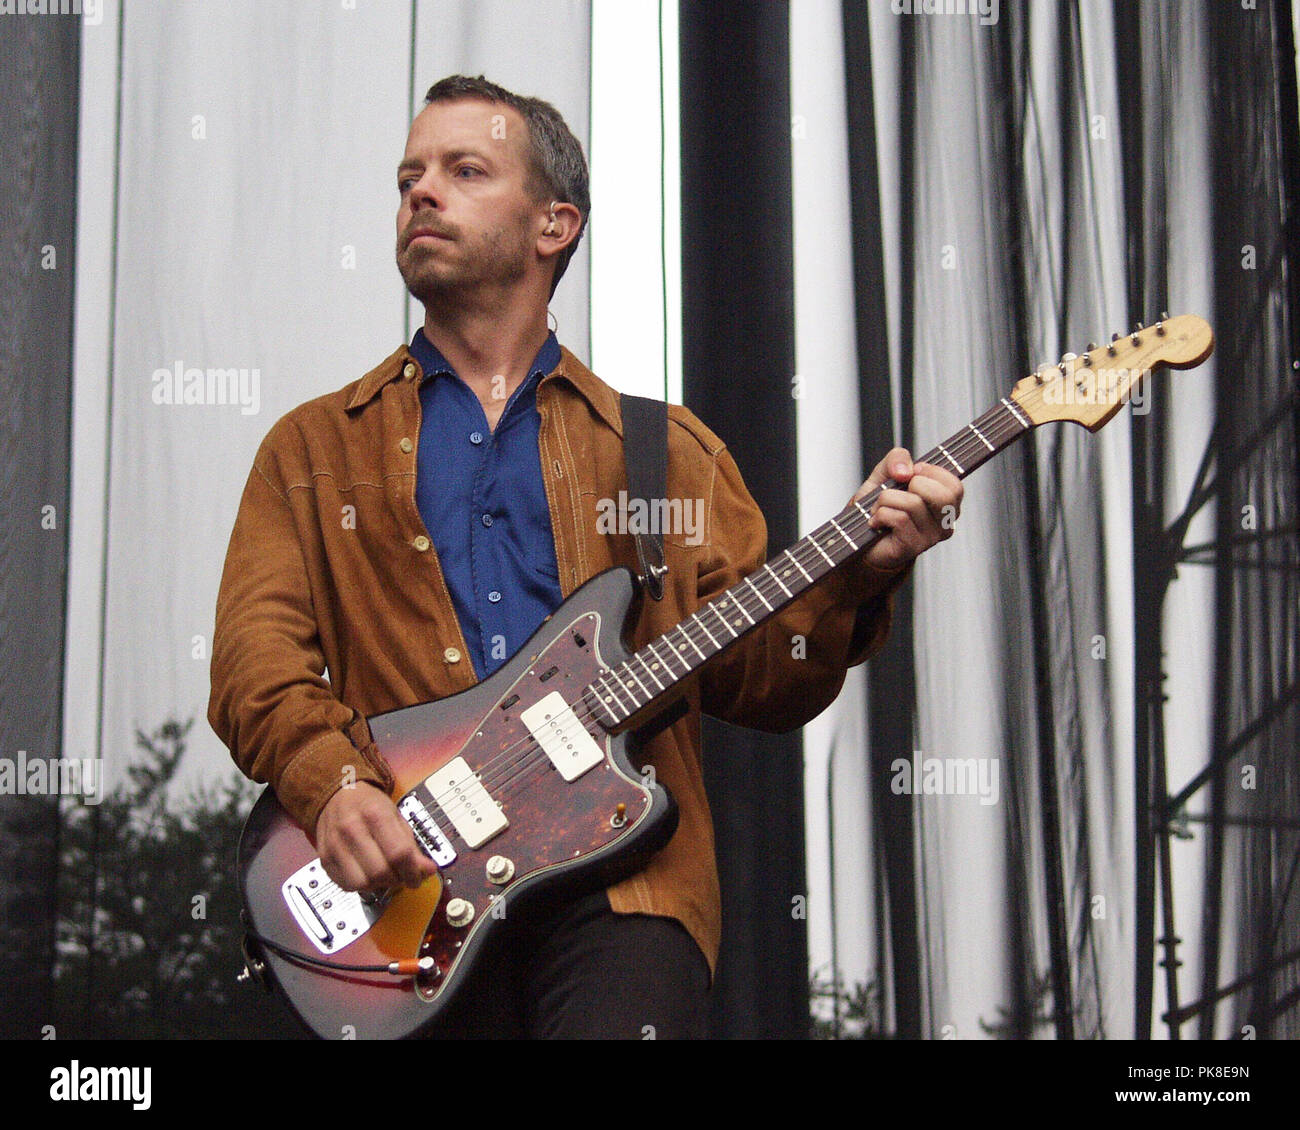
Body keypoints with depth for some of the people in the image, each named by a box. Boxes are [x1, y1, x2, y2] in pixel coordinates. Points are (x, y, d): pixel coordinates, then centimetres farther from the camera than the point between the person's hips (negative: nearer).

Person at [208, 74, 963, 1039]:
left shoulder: (670, 451, 19)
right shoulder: (314, 448, 18)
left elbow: (756, 680, 13)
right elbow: (255, 655, 6)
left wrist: (851, 577, -6)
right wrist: (332, 784, -14)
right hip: (399, 885, 1)